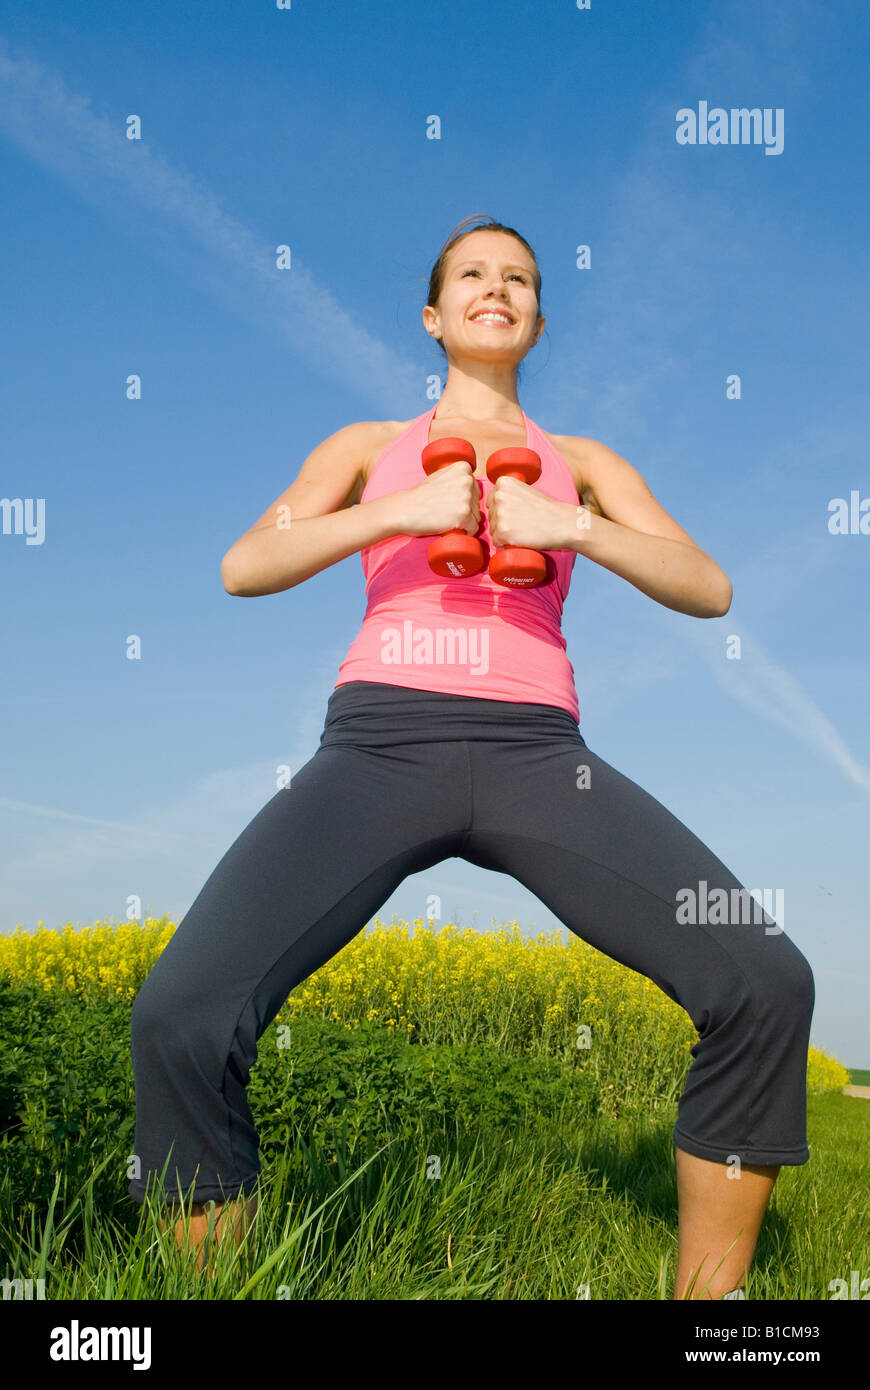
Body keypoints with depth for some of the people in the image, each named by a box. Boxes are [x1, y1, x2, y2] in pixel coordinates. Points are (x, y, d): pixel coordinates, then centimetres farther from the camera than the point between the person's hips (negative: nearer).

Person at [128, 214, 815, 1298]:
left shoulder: (581, 462, 24)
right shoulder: (370, 446, 23)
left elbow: (709, 589, 11)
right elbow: (243, 568, 7)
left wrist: (566, 524, -5)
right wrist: (404, 511, -5)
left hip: (536, 751, 1)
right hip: (380, 737, -1)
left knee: (765, 984, -21)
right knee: (180, 1014, -25)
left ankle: (711, 1294, -4)